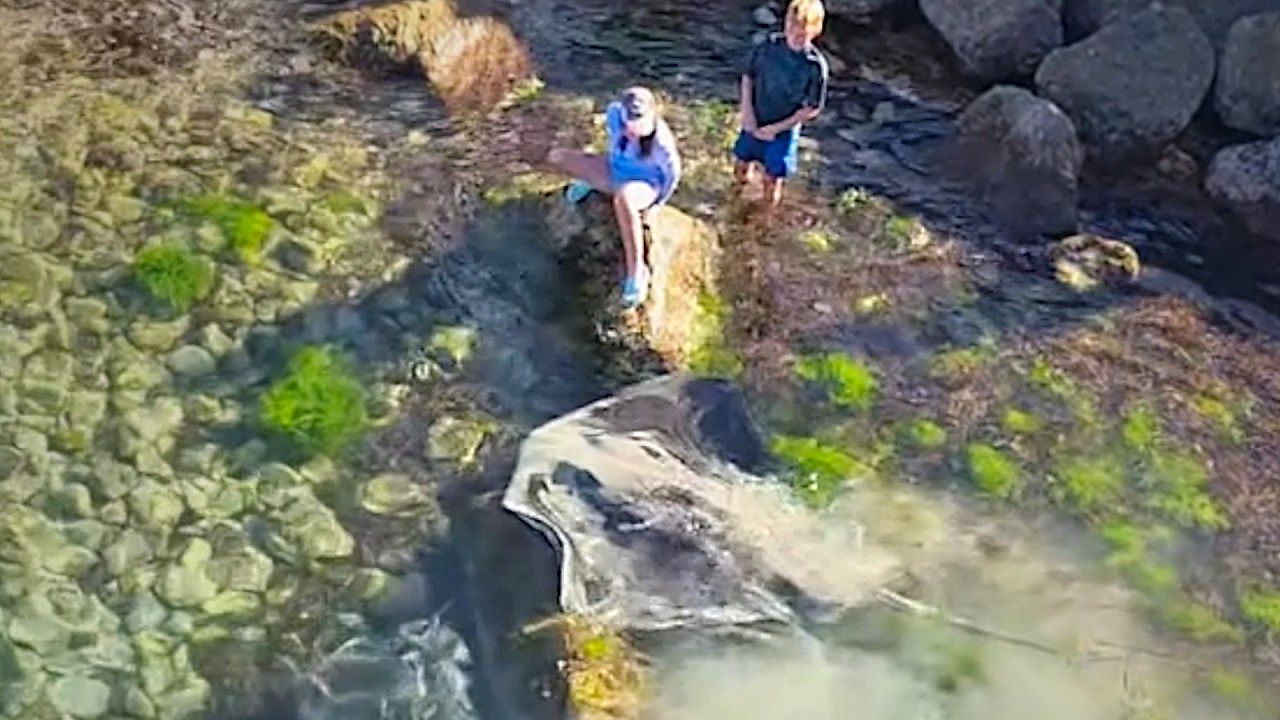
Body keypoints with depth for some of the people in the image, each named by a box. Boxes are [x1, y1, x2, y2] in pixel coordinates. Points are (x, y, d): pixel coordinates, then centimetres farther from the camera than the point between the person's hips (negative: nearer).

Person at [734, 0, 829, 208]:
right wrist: (746, 110, -10)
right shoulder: (768, 46, -16)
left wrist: (776, 128, -16)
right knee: (740, 164, 20)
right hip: (754, 123, 3)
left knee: (772, 179, 8)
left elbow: (812, 109, -15)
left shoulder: (816, 66, -23)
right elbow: (748, 76, -1)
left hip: (784, 131, -3)